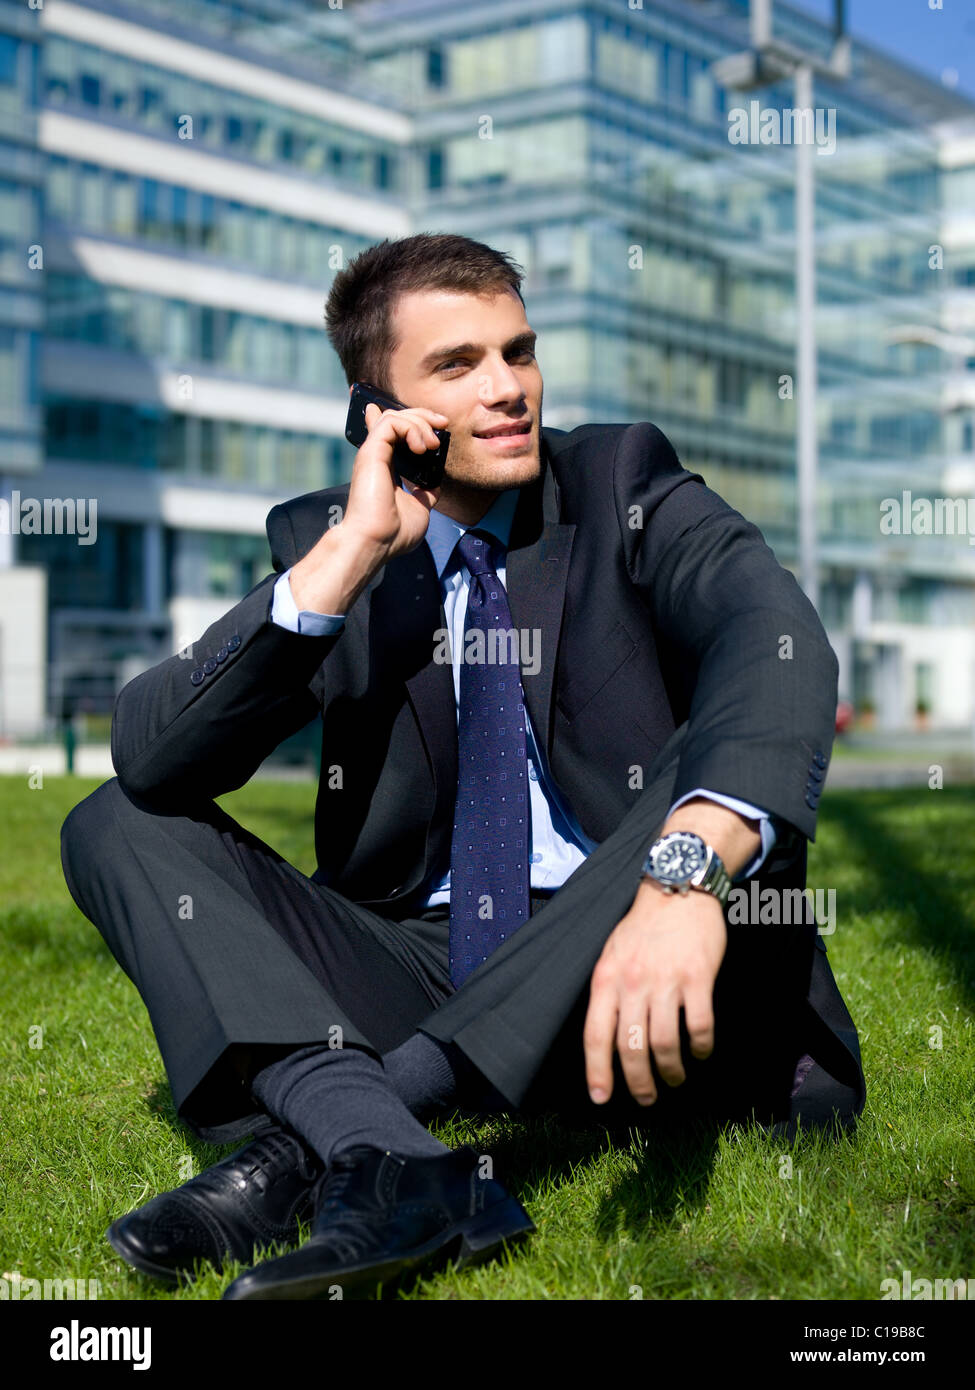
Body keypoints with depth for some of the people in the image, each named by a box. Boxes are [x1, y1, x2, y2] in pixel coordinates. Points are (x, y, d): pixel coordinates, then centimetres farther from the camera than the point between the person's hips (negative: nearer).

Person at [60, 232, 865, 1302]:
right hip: (423, 969, 3)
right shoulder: (317, 542, 5)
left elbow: (778, 645, -23)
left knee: (721, 784, -30)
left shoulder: (628, 485, 0)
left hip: (623, 977, -2)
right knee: (119, 824, -8)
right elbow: (150, 757, -9)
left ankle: (313, 1139, -29)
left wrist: (688, 873, -43)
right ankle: (391, 1160, -34)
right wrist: (348, 553, -19)